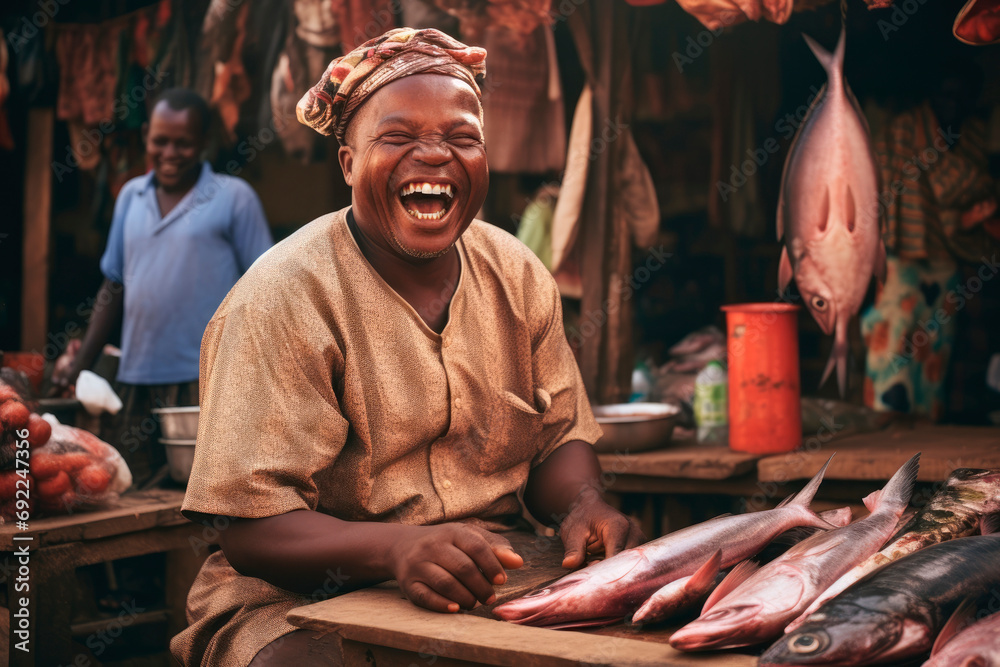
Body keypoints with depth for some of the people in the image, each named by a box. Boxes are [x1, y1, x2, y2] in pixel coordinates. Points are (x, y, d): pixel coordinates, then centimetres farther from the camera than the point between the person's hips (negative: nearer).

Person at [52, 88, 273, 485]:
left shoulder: (234, 198, -1)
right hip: (135, 382, 5)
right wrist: (80, 363, 11)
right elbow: (113, 286, 17)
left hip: (207, 382, -5)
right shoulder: (131, 196, 13)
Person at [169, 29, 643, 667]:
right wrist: (397, 548, -34)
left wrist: (584, 507, -14)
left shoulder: (519, 276, 5)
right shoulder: (283, 298, -13)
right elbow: (251, 528, -16)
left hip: (488, 586, 6)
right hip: (302, 603, -5)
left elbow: (558, 438, 11)